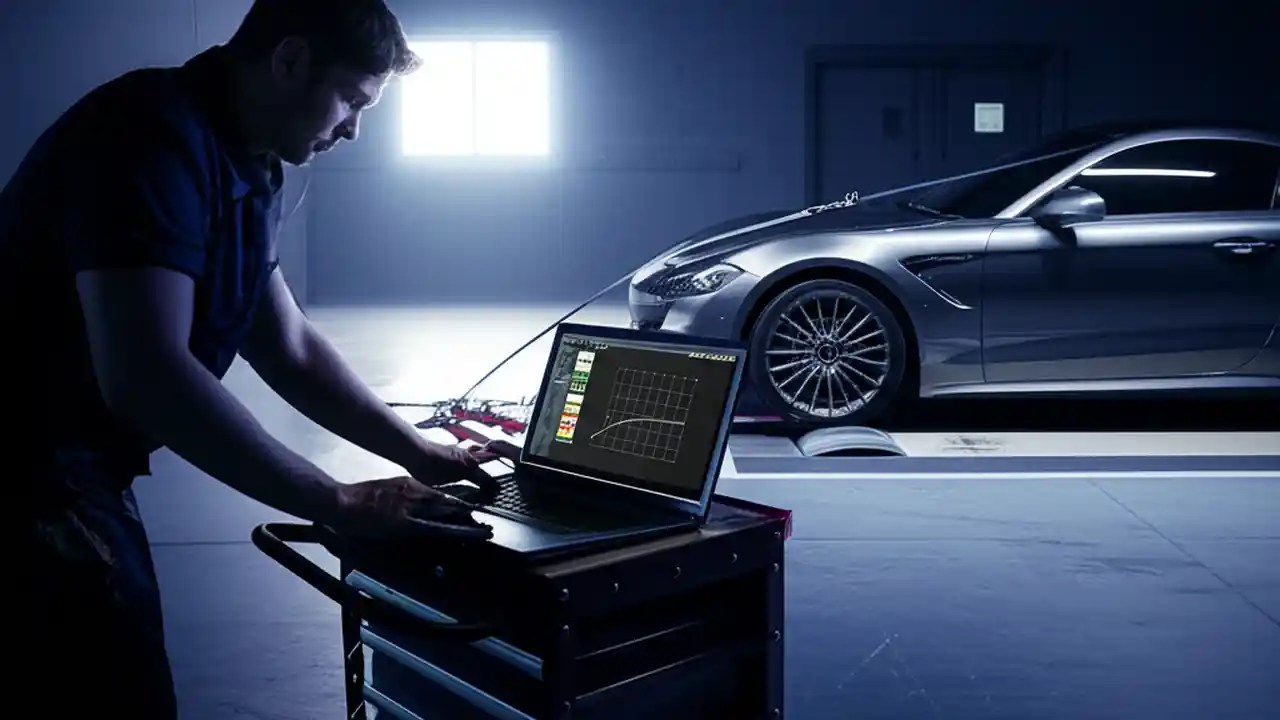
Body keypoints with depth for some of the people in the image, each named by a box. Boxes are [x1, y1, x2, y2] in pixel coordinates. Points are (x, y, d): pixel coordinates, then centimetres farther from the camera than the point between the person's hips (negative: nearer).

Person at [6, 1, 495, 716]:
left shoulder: (243, 168, 7)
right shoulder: (152, 135, -23)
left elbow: (290, 348, 12)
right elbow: (148, 376, -33)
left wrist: (422, 455, 7)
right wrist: (339, 503, -27)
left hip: (79, 470, 9)